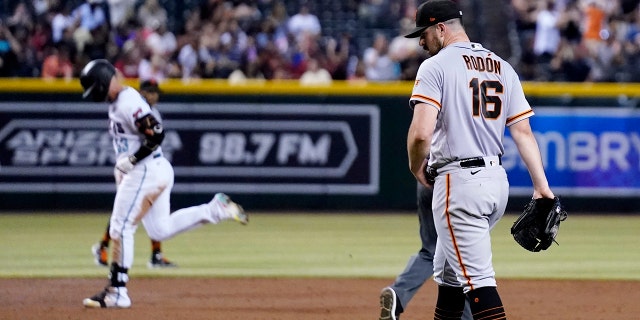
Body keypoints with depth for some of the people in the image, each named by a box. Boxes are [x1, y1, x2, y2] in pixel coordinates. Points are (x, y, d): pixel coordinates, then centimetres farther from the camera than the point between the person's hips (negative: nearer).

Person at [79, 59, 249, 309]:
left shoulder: (128, 102, -18)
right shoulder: (117, 103, 14)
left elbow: (156, 134, -24)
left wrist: (131, 160, -21)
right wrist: (122, 167, 14)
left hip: (146, 171, -11)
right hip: (157, 171, 11)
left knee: (121, 229, -6)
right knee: (160, 230, 14)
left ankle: (117, 292, -2)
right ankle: (217, 209, 13)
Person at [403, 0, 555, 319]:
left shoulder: (436, 67, -8)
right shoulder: (503, 67, 13)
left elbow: (421, 132, -18)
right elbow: (523, 130, 6)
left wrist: (416, 168, 1)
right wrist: (541, 186, 2)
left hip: (458, 182, -8)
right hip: (498, 181, 8)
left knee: (477, 278, -10)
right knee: (448, 269, 22)